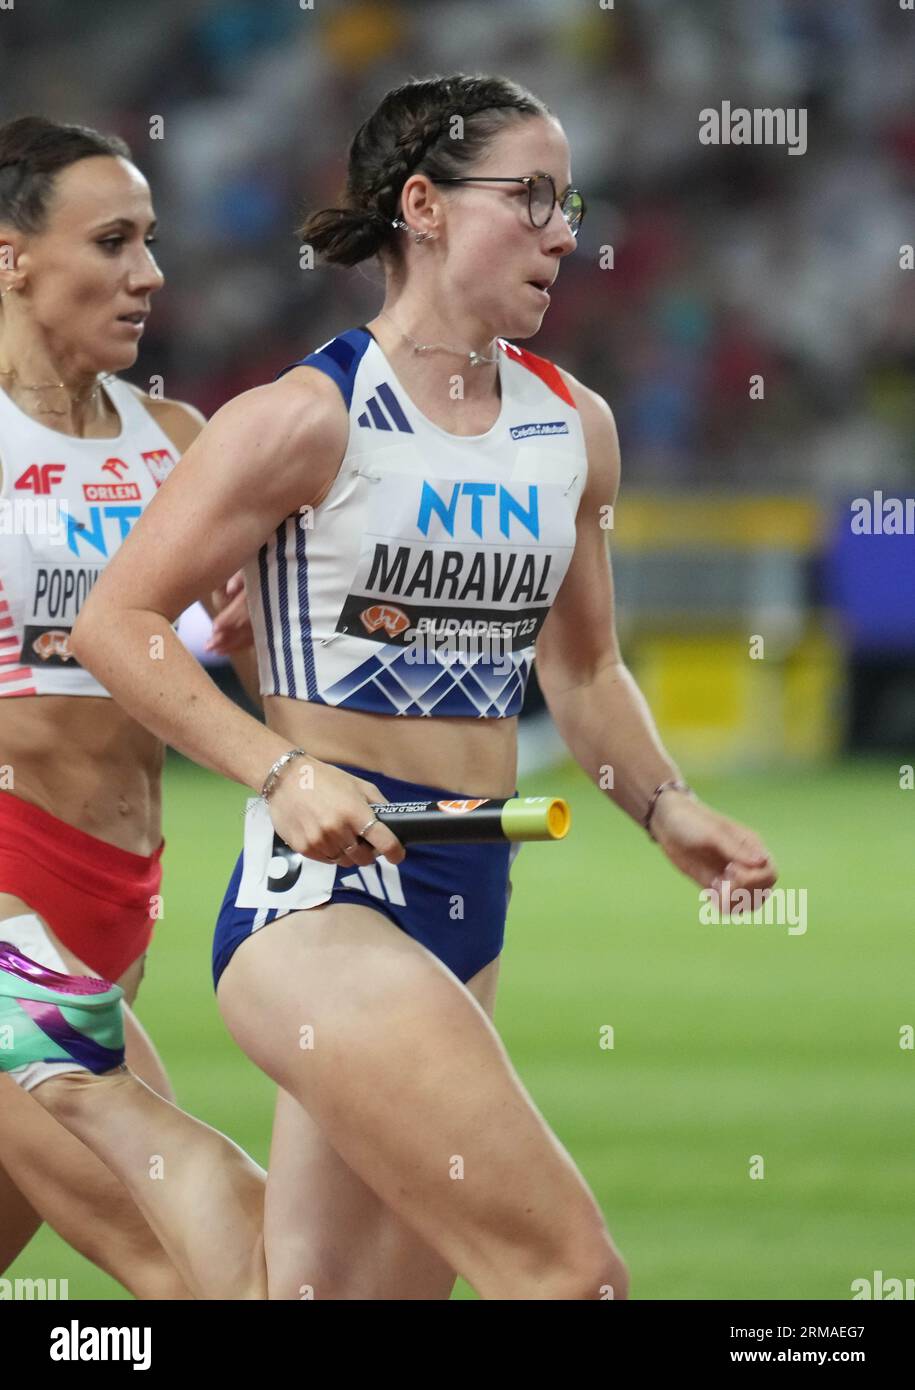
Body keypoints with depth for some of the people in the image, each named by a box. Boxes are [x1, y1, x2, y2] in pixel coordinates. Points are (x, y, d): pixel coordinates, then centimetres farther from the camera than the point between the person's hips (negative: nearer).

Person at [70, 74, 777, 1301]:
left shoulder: (574, 427, 13)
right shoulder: (314, 417, -9)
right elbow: (117, 620, -7)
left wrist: (661, 805, 8)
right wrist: (283, 772, -18)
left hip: (466, 909, 8)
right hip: (319, 897, -8)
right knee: (572, 1269, -18)